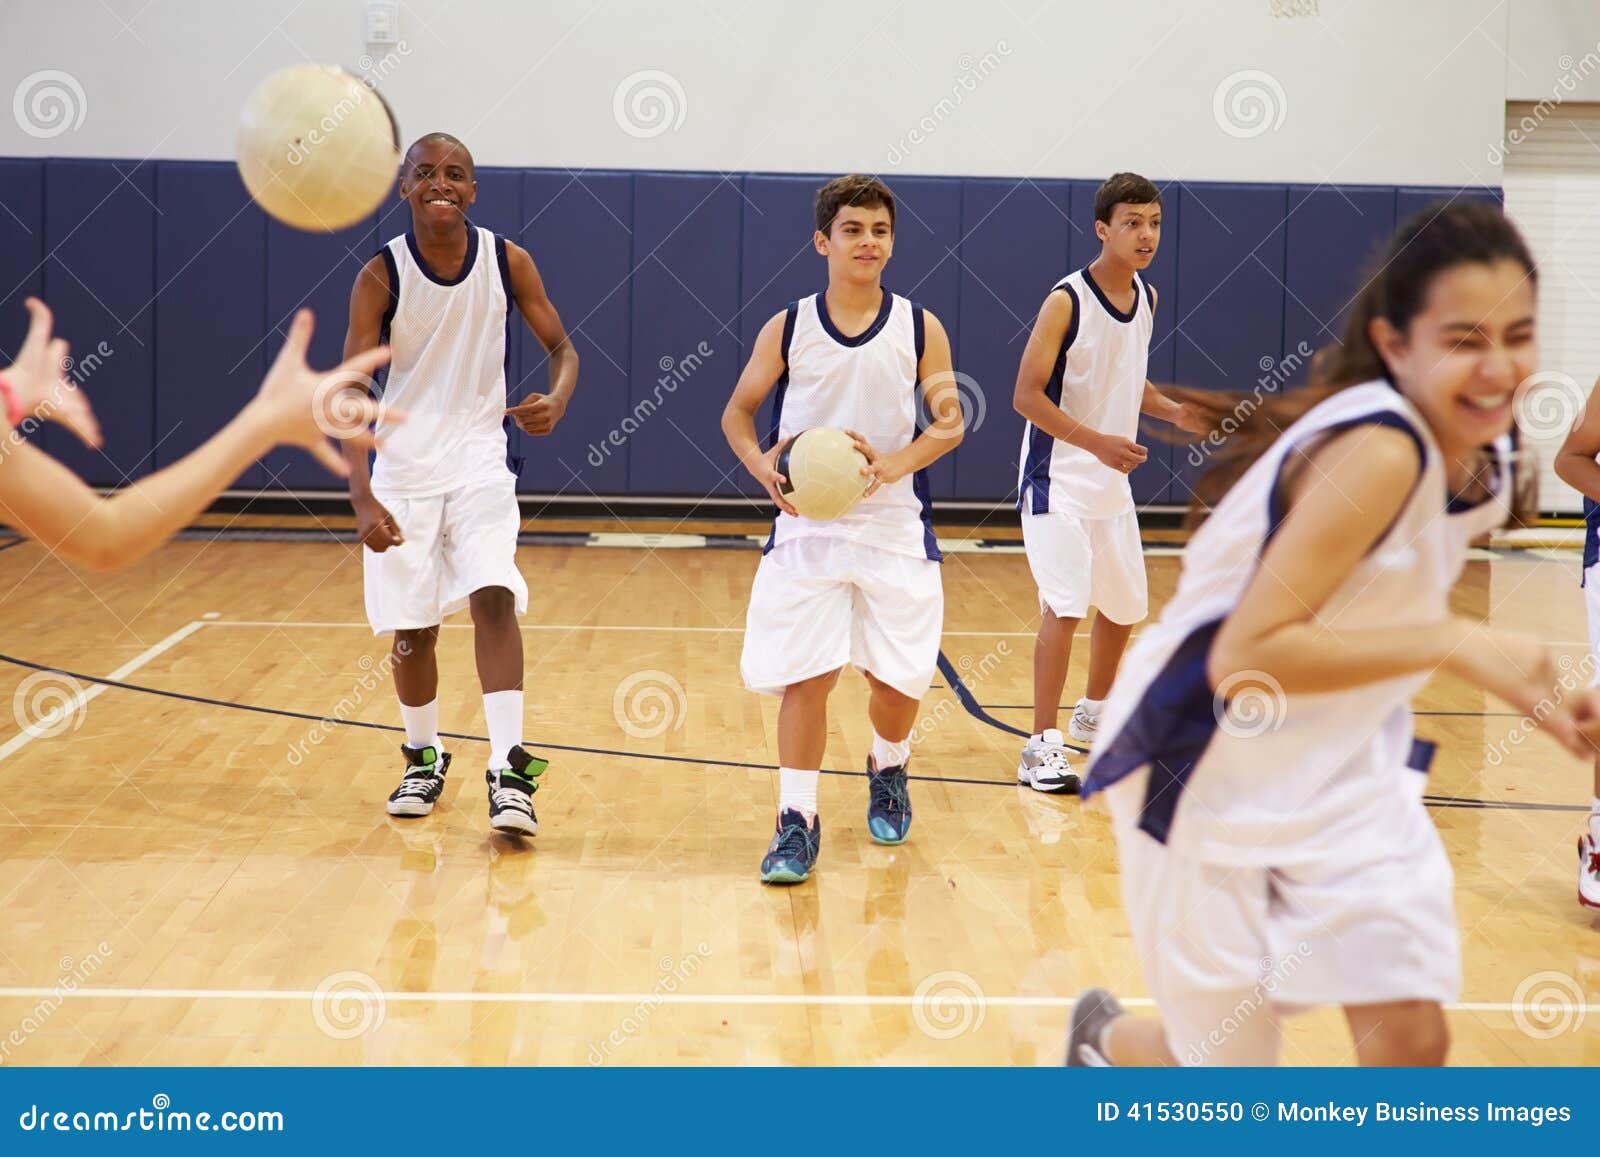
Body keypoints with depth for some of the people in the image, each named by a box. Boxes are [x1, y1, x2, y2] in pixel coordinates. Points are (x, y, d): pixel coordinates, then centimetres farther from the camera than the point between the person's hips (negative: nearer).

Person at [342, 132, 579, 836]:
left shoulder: (508, 262, -5)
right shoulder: (380, 276, -11)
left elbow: (561, 347, 4)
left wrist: (556, 401, -20)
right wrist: (362, 498, -26)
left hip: (480, 464, 0)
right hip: (403, 469, 0)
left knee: (494, 599, -19)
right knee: (411, 627, 6)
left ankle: (508, 770, -20)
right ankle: (424, 759, 29)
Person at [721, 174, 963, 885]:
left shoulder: (920, 328, 0)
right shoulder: (788, 329, 0)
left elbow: (949, 423, -3)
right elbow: (737, 412, 7)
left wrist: (895, 463, -23)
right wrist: (762, 466, -14)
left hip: (894, 526, 1)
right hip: (807, 526, -1)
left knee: (899, 678, 7)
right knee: (805, 676, -6)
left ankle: (888, 771, 38)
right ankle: (797, 821, 3)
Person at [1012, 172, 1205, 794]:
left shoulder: (1146, 298, 5)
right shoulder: (1066, 301, -17)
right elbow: (1027, 396, -18)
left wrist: (1173, 411, 1)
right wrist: (1099, 442, -27)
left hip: (1112, 480, 8)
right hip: (1058, 478, -8)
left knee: (1124, 605, 17)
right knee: (1064, 605, -16)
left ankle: (1094, 714, 39)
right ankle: (1042, 747, -10)